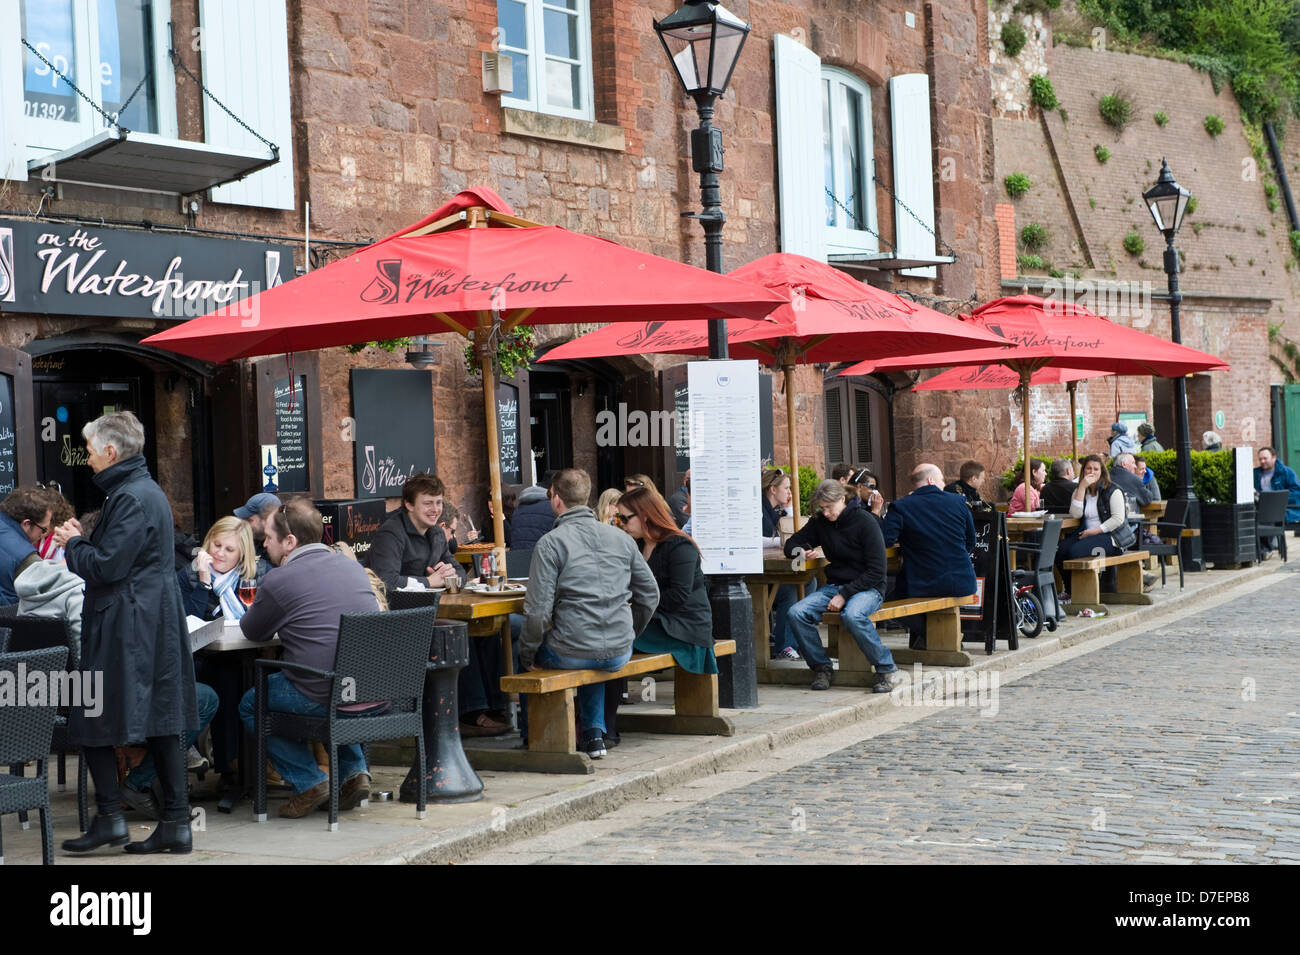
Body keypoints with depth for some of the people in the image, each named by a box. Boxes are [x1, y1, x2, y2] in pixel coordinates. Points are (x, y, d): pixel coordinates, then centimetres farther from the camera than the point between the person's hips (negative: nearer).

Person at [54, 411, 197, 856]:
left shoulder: (131, 498, -16)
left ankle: (110, 818, 3)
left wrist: (73, 544, -3)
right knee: (161, 723, 8)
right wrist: (82, 541, 11)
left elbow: (107, 566, -20)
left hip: (124, 628, -10)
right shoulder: (149, 491, 16)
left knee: (92, 721, 1)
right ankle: (176, 823, 8)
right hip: (155, 625, 10)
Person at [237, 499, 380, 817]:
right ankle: (354, 771, 23)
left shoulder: (280, 580, -8)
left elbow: (252, 631, 9)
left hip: (321, 698, -6)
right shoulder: (351, 565, 11)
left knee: (250, 704, 20)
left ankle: (309, 782, 10)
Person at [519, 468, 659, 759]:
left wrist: (526, 655, 0)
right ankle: (594, 734, 33)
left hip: (570, 655, -5)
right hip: (619, 654, 5)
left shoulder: (550, 544, -10)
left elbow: (538, 611, -14)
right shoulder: (622, 538, 6)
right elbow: (650, 595, 12)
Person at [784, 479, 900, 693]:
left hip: (867, 588, -5)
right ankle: (821, 668, -5)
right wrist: (804, 552, -5)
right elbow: (791, 546, 21)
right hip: (833, 585, 6)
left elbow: (876, 571, -13)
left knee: (852, 615, -39)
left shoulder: (865, 523, -9)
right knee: (796, 614, -22)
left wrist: (844, 595, -20)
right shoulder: (819, 522, 8)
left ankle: (887, 668, -20)